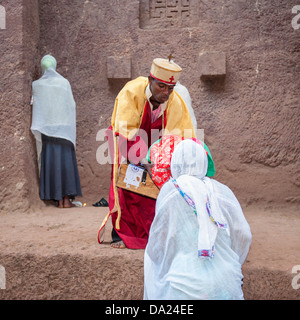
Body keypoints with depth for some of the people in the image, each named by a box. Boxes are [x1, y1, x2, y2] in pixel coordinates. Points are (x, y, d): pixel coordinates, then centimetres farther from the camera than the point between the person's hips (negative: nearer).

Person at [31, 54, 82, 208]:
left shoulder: (37, 85, 1)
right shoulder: (64, 83, 1)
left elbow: (34, 106, 0)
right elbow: (72, 105, 3)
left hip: (46, 129, 0)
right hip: (64, 128, 0)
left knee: (50, 161, 3)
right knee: (66, 160, 3)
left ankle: (58, 199, 2)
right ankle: (67, 199, -2)